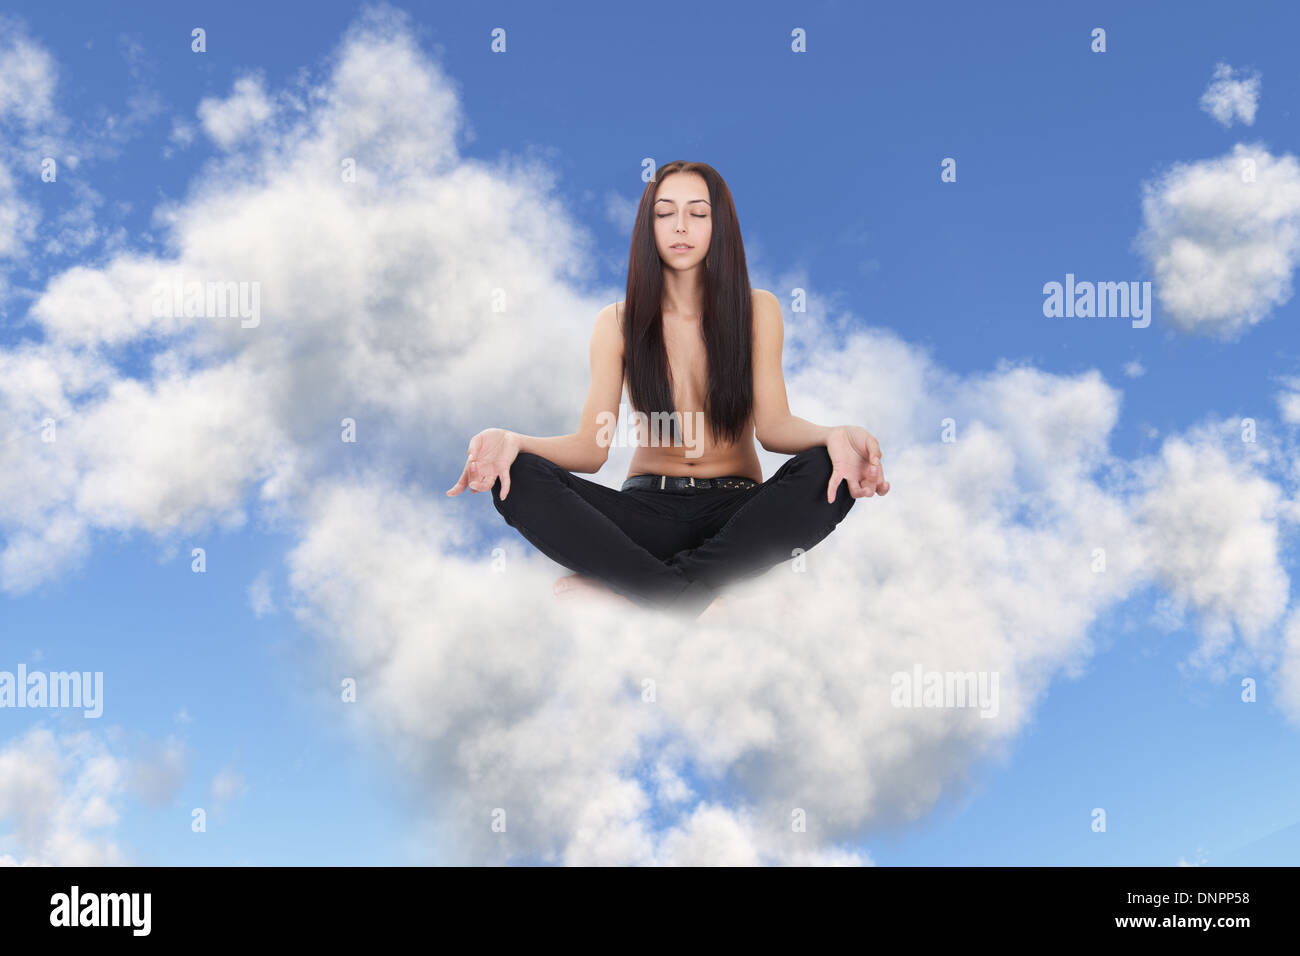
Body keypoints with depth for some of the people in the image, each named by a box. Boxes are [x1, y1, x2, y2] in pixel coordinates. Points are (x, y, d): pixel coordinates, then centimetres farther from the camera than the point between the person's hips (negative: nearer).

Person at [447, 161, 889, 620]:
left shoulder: (756, 310, 4)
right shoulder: (618, 322, 4)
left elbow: (773, 424, -7)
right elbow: (591, 446, -4)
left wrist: (834, 435, -31)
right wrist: (513, 441, -25)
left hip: (735, 510, 0)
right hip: (647, 509, 0)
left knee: (826, 472, -32)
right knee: (520, 479, -25)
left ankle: (628, 586, -32)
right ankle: (686, 598, -34)